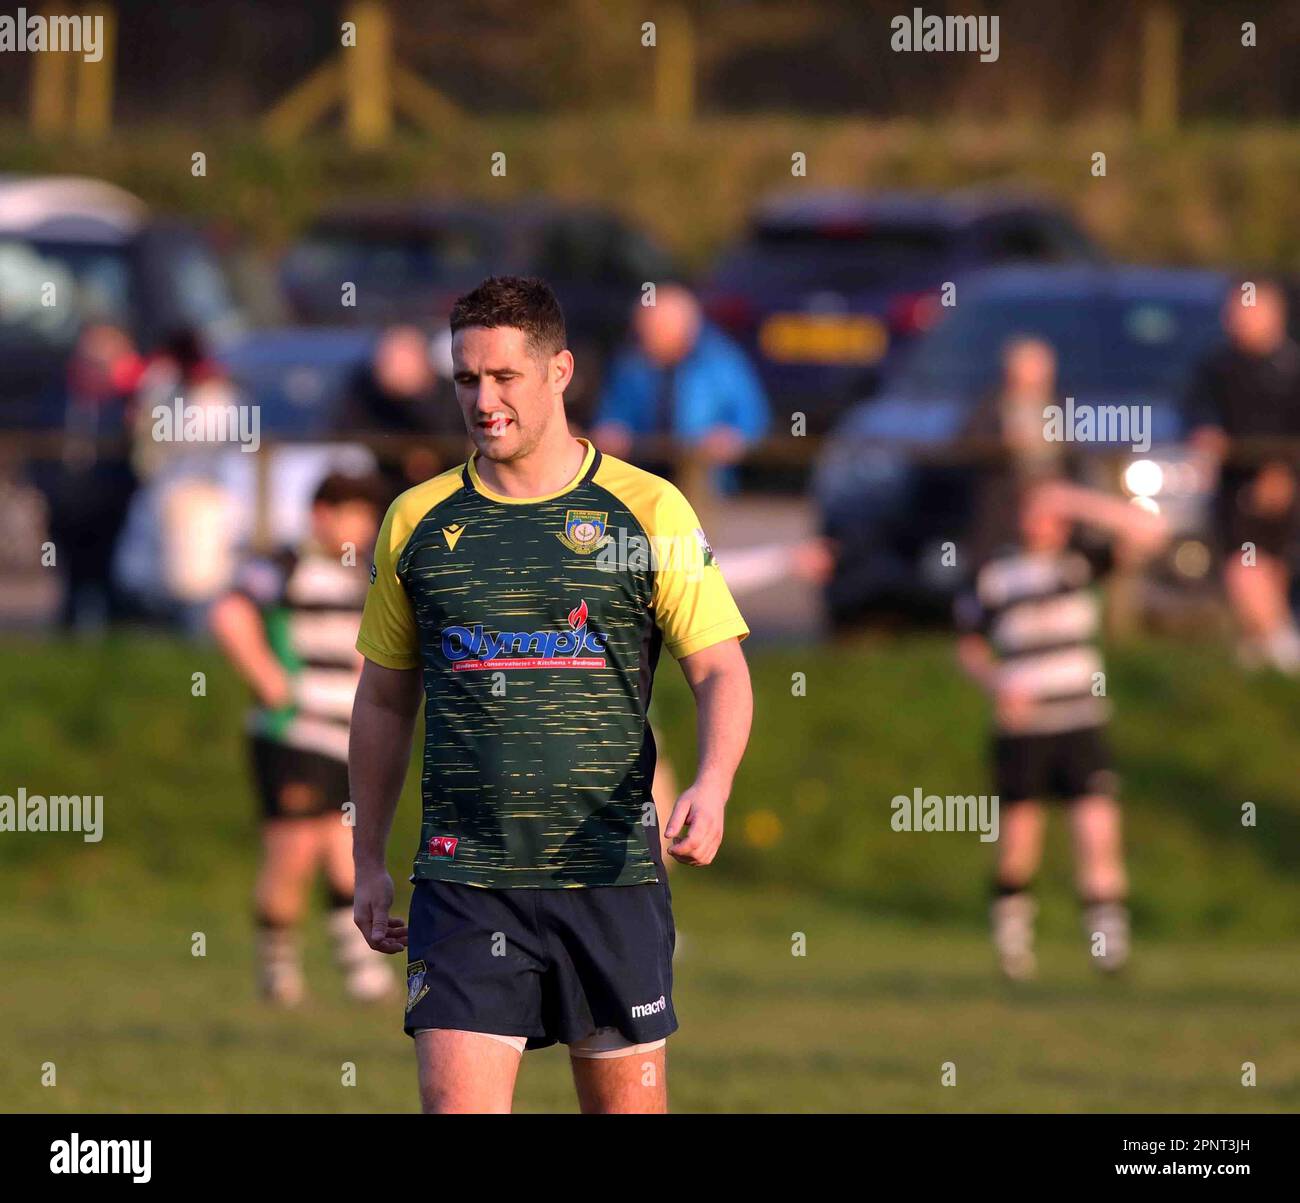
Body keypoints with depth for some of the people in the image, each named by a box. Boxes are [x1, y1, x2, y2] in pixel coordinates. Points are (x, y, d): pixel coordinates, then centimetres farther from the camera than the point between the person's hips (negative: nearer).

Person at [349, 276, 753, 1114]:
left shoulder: (649, 511, 1)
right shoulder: (418, 521, 8)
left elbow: (721, 670, -1)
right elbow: (384, 701, 17)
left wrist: (712, 786, -20)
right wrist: (368, 863, 15)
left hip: (611, 877, -1)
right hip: (464, 879, 1)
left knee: (626, 1100, 5)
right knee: (455, 1101, -11)